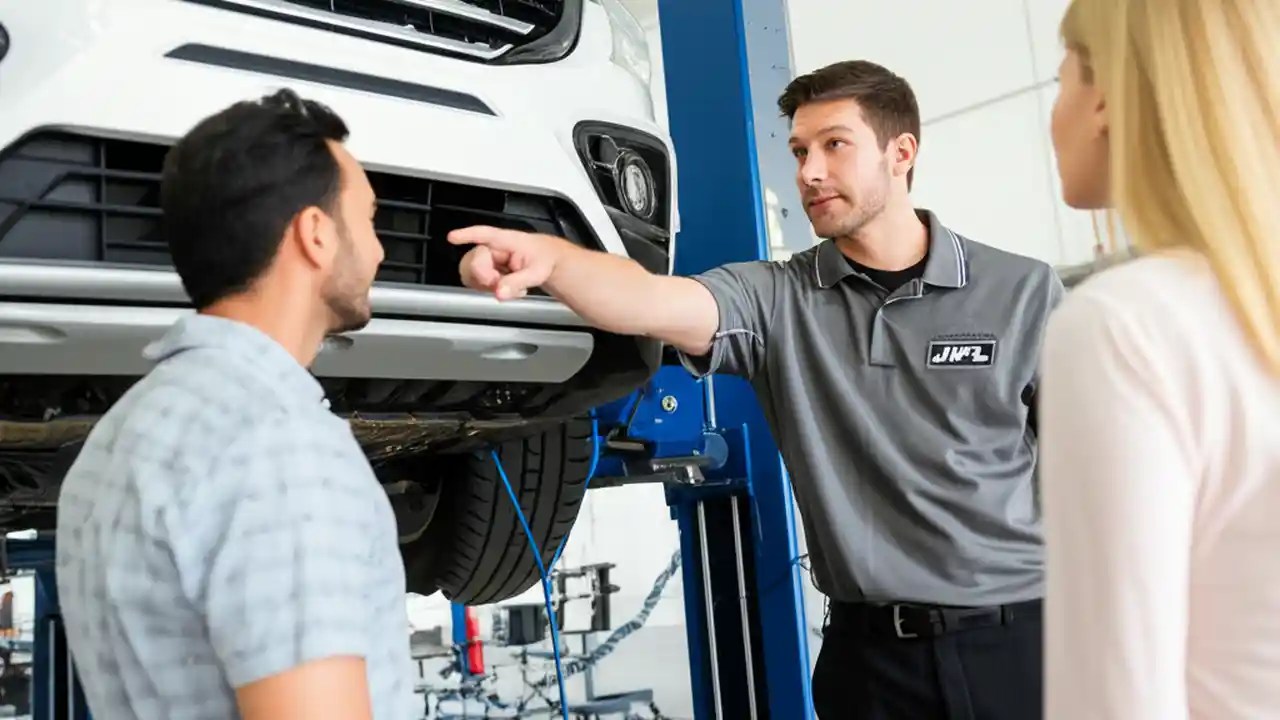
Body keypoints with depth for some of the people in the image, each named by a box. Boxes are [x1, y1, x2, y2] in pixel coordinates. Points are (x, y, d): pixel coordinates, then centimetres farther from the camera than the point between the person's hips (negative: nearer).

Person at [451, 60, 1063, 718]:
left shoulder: (1024, 292, -2)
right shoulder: (778, 300, -2)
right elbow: (657, 305, -20)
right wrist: (550, 257, -39)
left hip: (1020, 638, 0)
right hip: (871, 653, 1)